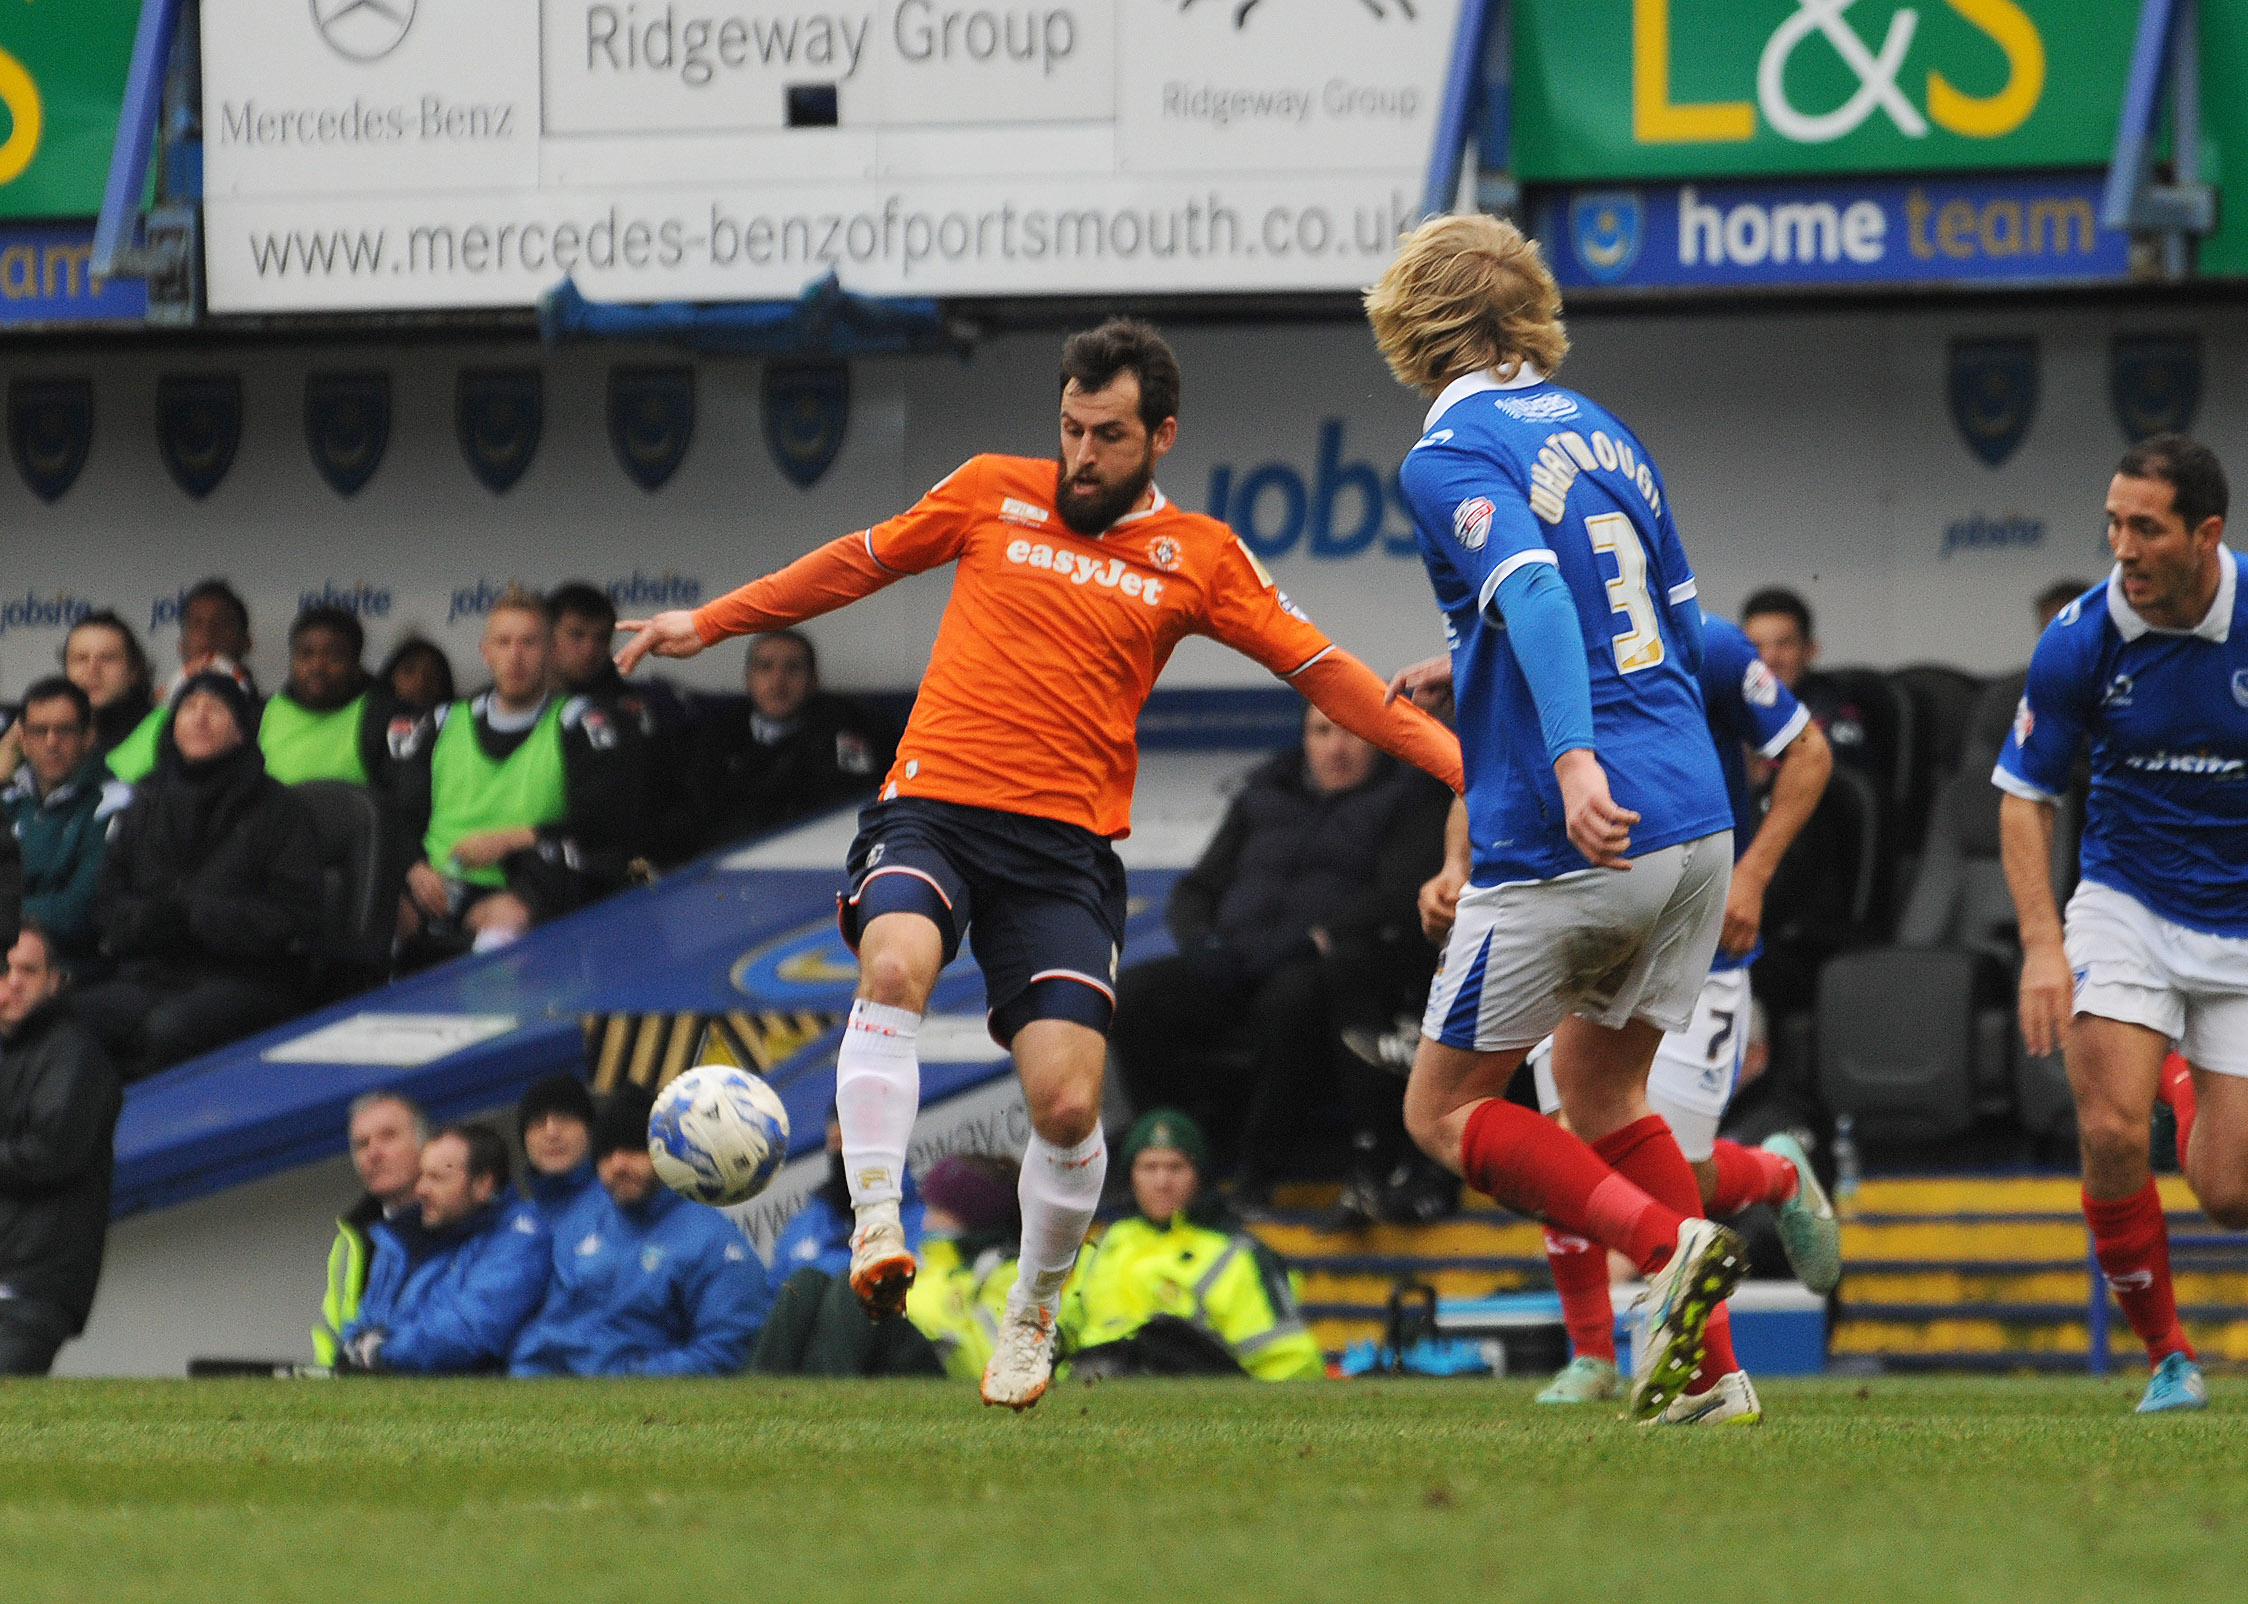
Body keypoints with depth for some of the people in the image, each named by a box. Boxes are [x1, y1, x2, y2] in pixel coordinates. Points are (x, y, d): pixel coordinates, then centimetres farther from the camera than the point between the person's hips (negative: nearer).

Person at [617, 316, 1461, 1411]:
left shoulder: (1197, 556, 8)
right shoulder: (993, 494, 9)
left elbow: (1316, 667, 9)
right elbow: (859, 562, 21)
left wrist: (1451, 755, 0)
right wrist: (713, 621, 23)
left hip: (1065, 846, 0)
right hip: (932, 805, 0)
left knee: (1068, 1106, -11)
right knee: (894, 968, -34)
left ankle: (1032, 1318, 14)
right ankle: (876, 1231, -31)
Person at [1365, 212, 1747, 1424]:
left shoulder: (1450, 454, -7)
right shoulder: (1602, 433, 16)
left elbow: (1535, 589, -24)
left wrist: (1574, 759, -37)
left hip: (1569, 842, -7)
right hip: (1695, 820, 7)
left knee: (1445, 1109, 7)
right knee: (1600, 1089, 22)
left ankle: (1667, 1242, -13)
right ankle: (1708, 1364, 10)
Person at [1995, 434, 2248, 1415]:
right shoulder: (2081, 641, -13)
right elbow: (2024, 793, -2)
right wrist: (2042, 944, -13)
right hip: (2127, 903, 0)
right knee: (2111, 1133, -19)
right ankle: (2167, 1358, 0)